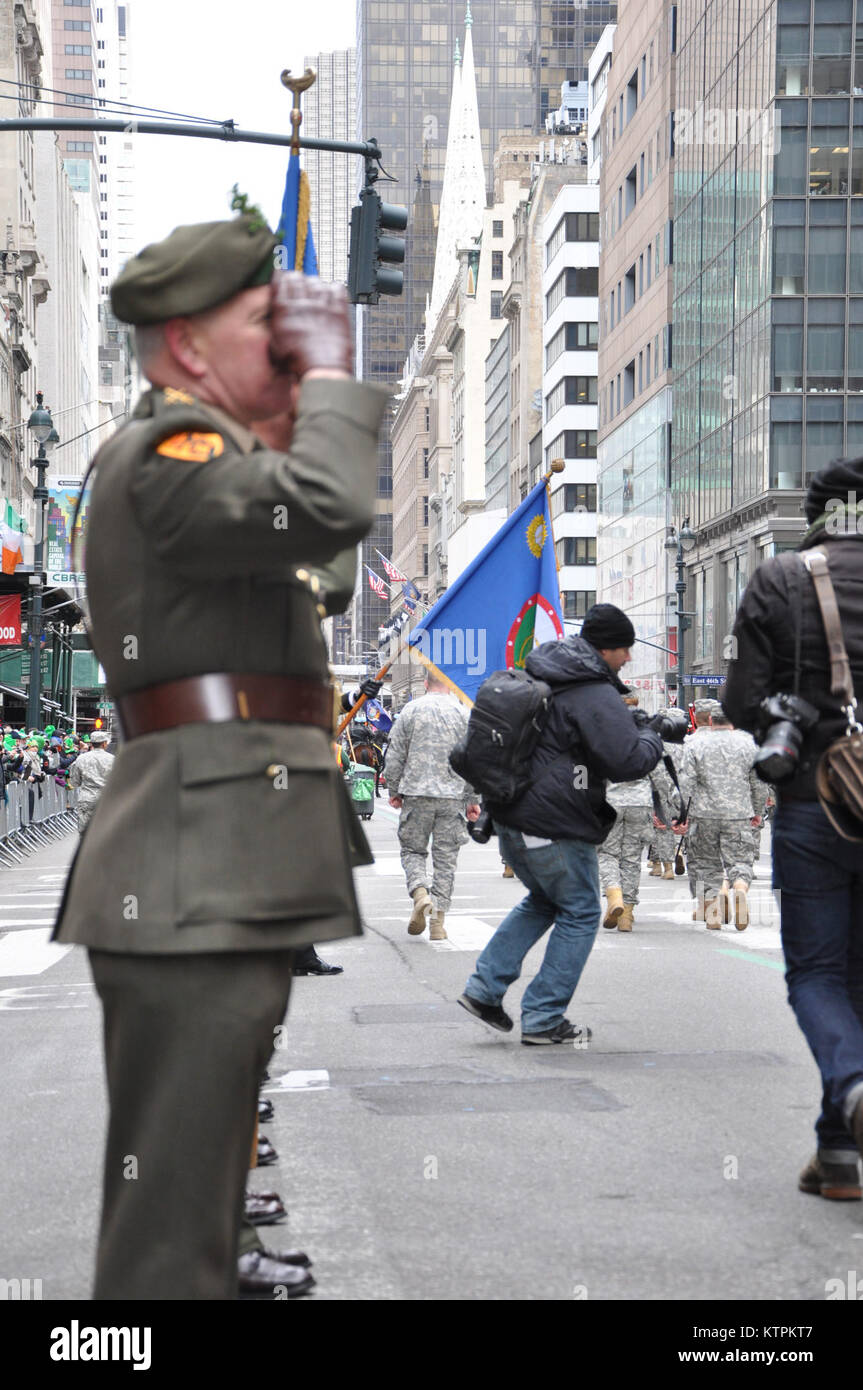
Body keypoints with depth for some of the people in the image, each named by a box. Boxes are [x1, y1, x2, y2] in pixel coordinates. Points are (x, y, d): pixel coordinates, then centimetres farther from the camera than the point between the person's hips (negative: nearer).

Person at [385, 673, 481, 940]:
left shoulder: (411, 710, 0)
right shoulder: (464, 713, 1)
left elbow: (394, 756, 2)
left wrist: (394, 791, 13)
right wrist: (473, 800, 9)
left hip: (416, 794, -1)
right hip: (453, 796, 1)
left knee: (413, 849, 13)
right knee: (446, 858, 6)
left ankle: (420, 893, -15)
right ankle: (438, 921, 4)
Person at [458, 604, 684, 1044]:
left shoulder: (540, 676, 12)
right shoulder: (597, 696, -17)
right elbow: (629, 762, -19)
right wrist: (652, 734, 0)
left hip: (511, 817, 9)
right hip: (554, 825, -9)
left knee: (543, 900, 26)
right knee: (580, 913, 7)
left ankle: (485, 987, 19)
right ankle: (543, 1018, 7)